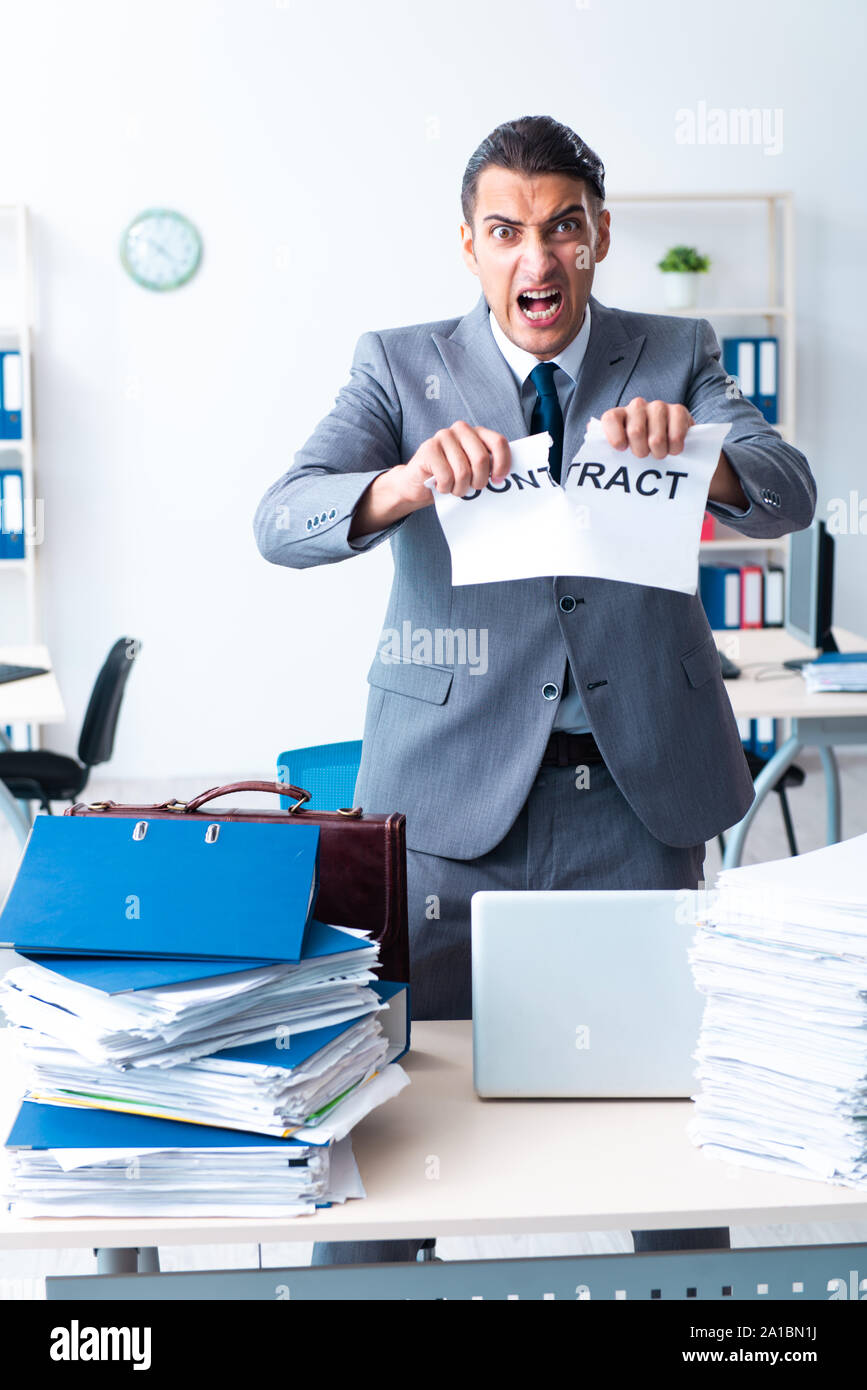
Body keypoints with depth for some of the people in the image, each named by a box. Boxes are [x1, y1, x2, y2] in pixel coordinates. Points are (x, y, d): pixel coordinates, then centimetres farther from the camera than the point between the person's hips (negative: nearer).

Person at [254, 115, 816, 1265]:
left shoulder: (676, 357, 8)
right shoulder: (400, 365, 3)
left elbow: (791, 497, -6)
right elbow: (282, 522, -10)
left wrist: (696, 448, -29)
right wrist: (409, 481, -31)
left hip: (642, 794, 2)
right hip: (455, 793, -1)